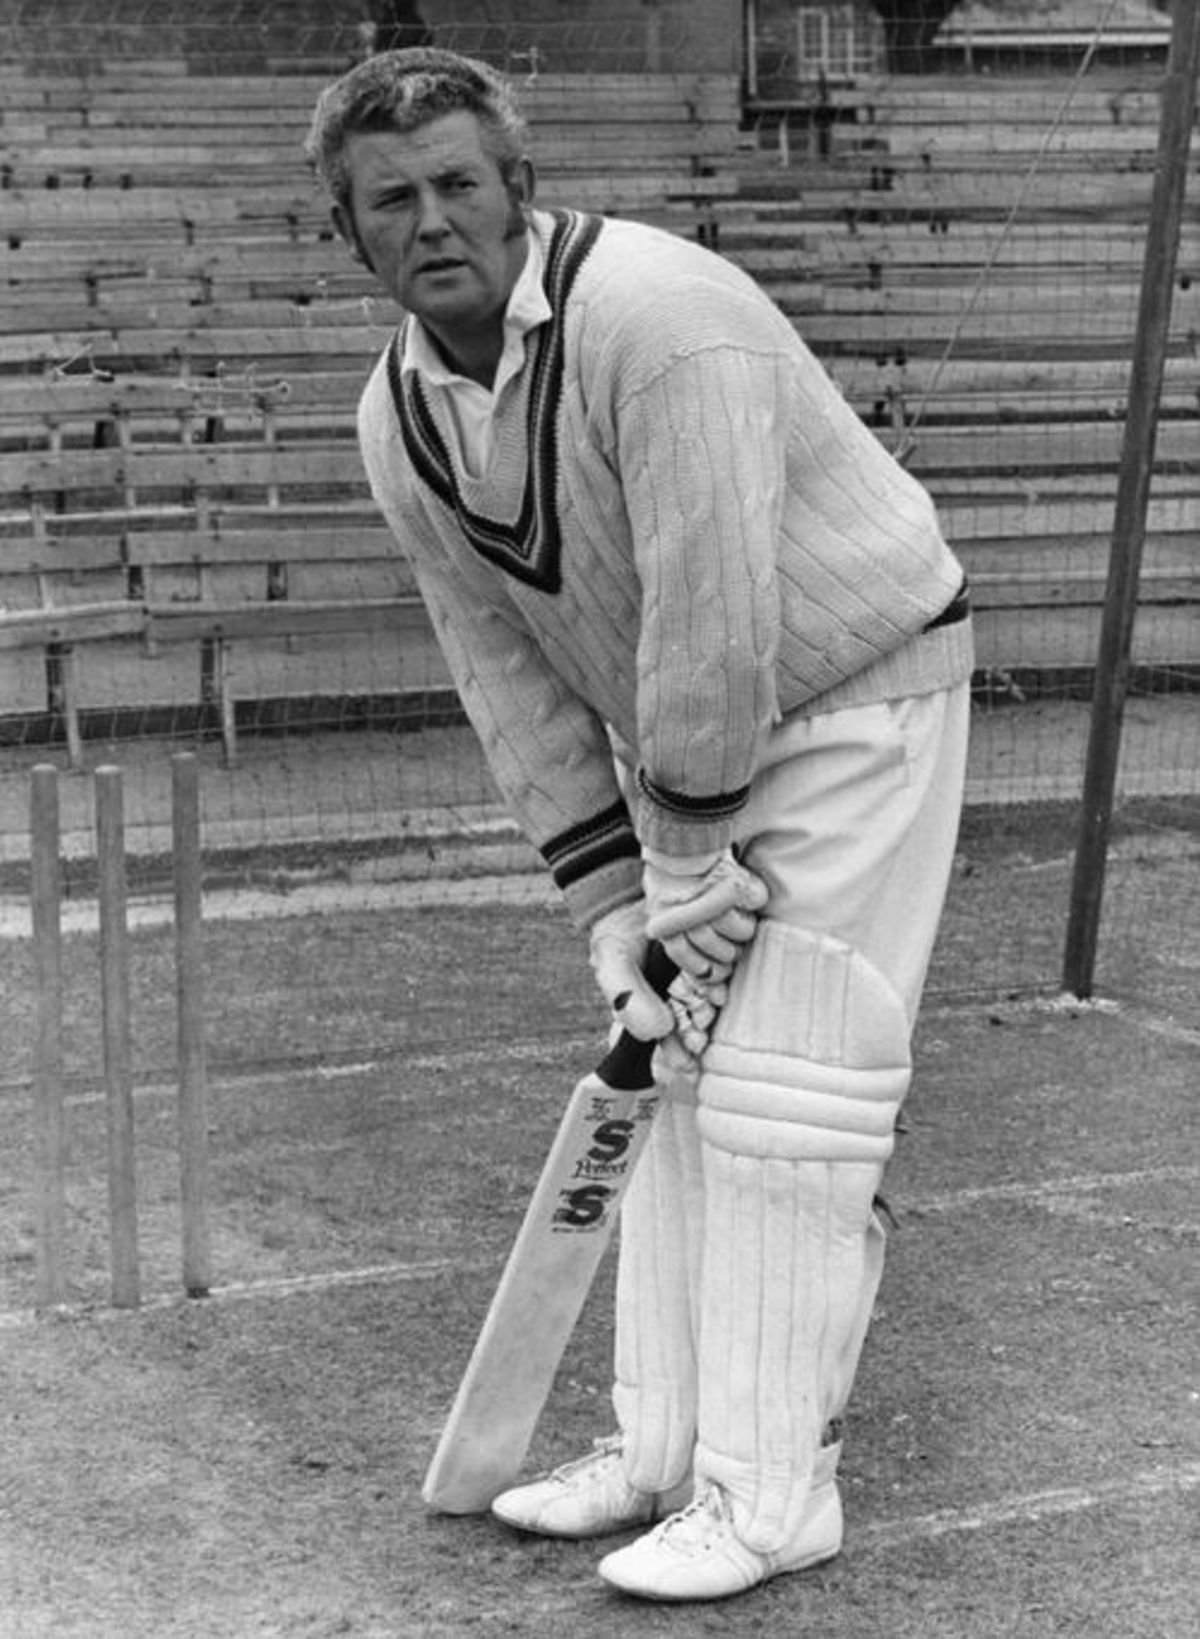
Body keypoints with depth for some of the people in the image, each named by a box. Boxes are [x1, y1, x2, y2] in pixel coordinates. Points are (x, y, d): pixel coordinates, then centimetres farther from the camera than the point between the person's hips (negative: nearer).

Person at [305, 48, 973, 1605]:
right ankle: (662, 1446, 19)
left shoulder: (658, 317, -29)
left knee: (778, 1097, -9)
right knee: (672, 1076, 9)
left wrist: (687, 853, -19)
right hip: (665, 726, 8)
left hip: (854, 689, -7)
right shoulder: (400, 421, -4)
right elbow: (509, 676, 0)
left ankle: (769, 1490, -1)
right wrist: (616, 905, -5)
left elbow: (715, 611, -29)